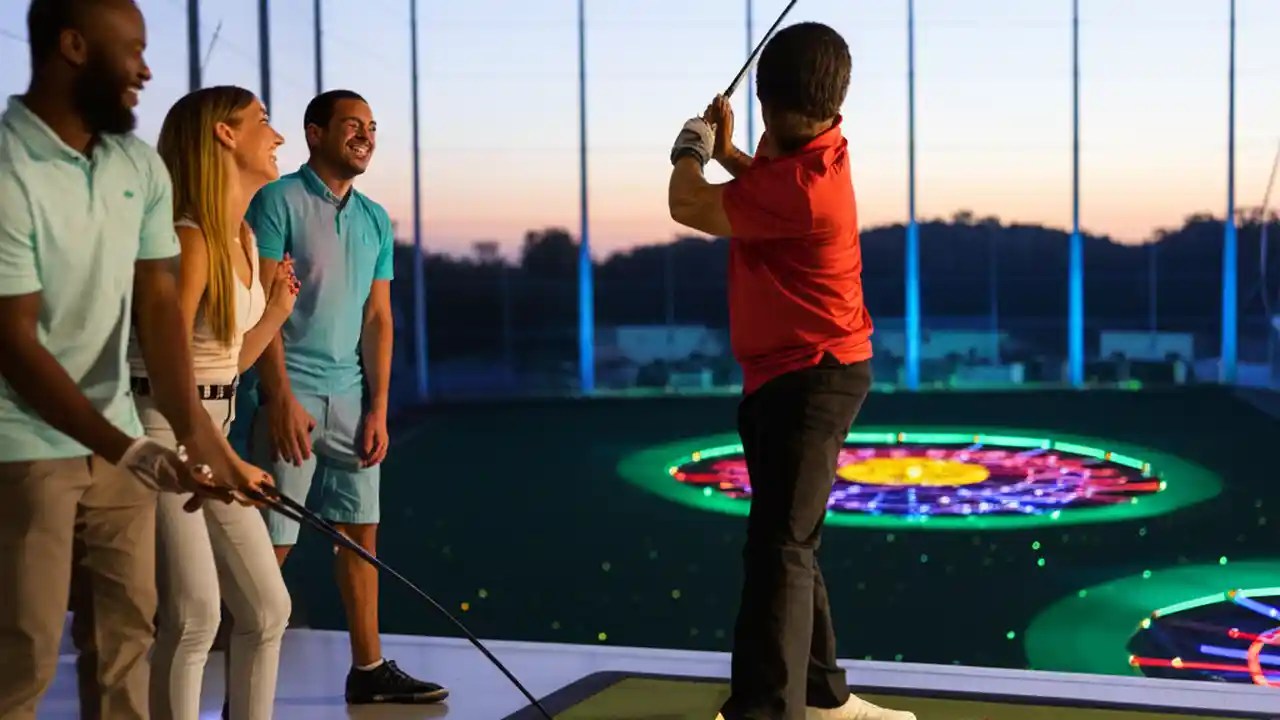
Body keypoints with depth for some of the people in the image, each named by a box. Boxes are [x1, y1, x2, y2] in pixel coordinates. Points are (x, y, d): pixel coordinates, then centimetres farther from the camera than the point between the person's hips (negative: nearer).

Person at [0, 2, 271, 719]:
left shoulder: (143, 168, 3)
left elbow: (159, 310, -2)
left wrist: (196, 436, -13)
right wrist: (130, 450, -23)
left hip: (118, 442, 7)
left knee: (130, 630, 12)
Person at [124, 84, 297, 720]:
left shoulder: (246, 240, 12)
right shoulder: (190, 240, -16)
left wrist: (278, 308, 7)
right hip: (164, 434, -9)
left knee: (266, 608, 10)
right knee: (195, 613, -13)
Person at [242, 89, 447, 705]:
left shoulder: (375, 219, 13)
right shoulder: (278, 201, -6)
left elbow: (377, 317, 12)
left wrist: (378, 408, 5)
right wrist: (282, 399, -17)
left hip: (353, 398, 7)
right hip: (294, 394, -6)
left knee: (361, 532, 10)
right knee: (273, 543, -5)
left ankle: (368, 668, 20)